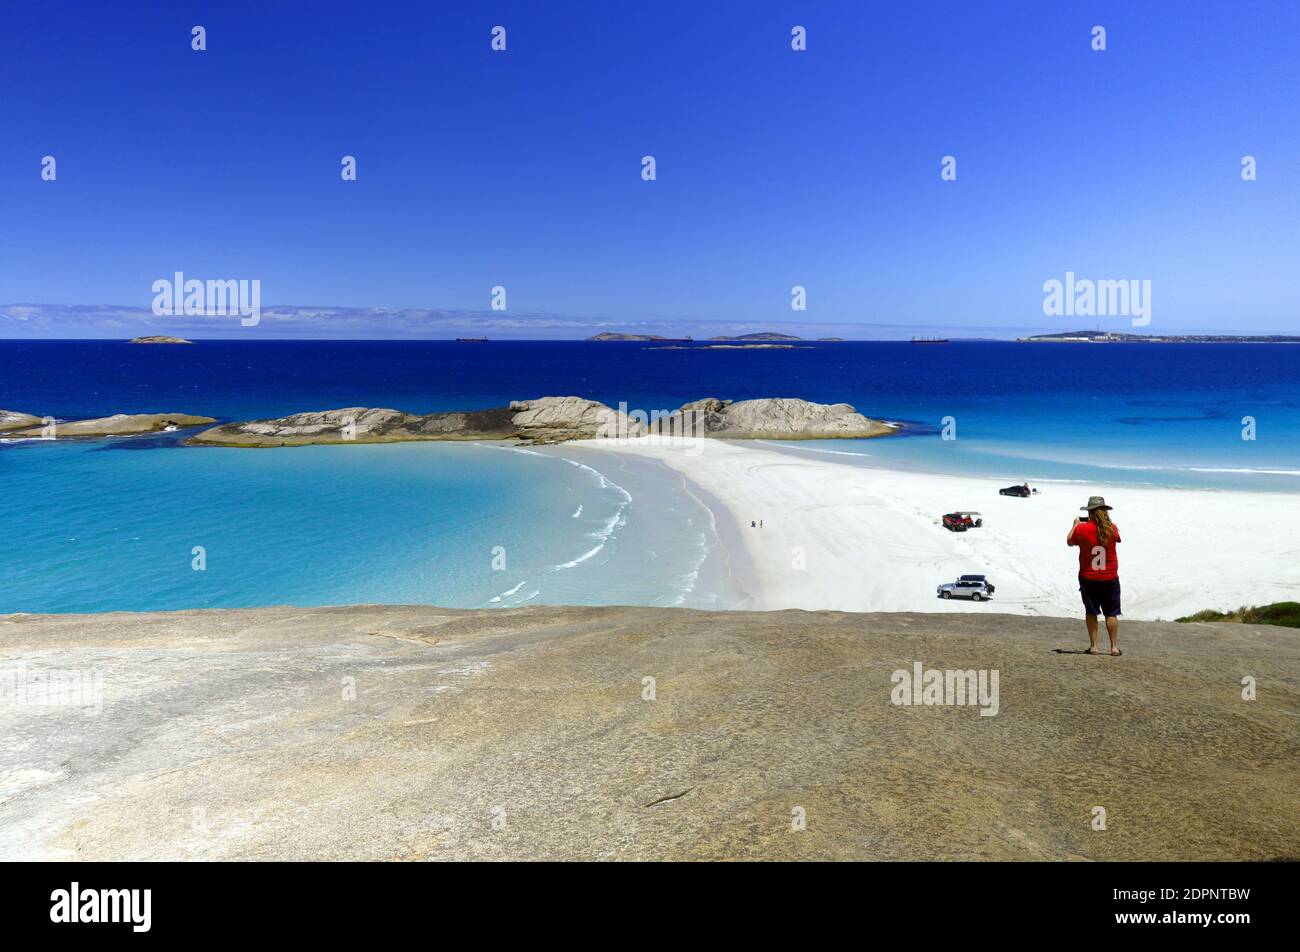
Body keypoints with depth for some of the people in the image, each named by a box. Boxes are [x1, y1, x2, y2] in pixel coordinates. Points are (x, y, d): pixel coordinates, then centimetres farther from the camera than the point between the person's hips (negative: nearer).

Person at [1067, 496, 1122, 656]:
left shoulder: (1082, 528, -12)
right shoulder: (1112, 528, -7)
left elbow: (1069, 542, 6)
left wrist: (1075, 524, 21)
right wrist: (1105, 520, 22)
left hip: (1088, 579, -1)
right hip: (1110, 579, 1)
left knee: (1091, 612, 9)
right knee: (1111, 613, 9)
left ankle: (1093, 646, 9)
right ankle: (1114, 646, 8)